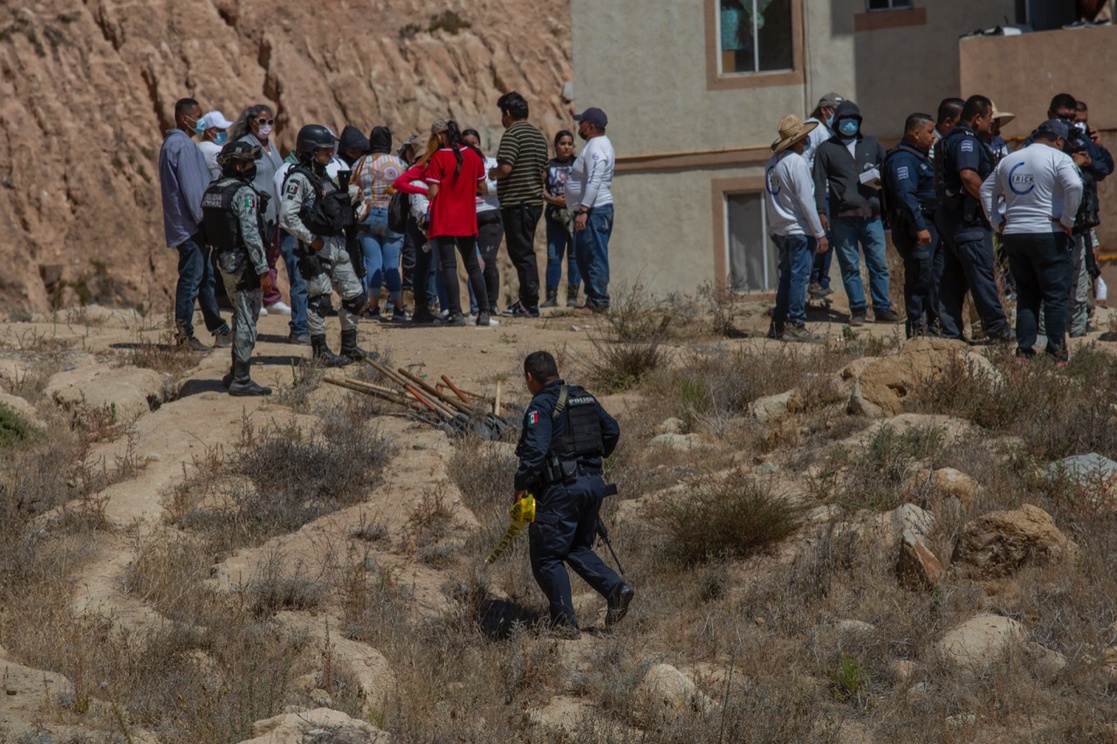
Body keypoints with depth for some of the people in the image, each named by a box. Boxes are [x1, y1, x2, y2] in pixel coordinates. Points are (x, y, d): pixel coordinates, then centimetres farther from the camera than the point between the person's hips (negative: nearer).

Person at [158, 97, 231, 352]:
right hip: (189, 224, -10)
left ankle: (220, 331, 19)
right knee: (192, 277, -7)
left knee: (206, 276, 14)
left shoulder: (171, 144, 17)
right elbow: (190, 187, -20)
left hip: (185, 223, 10)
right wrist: (203, 219, -16)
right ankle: (184, 333, -4)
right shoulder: (182, 145, -15)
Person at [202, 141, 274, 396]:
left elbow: (204, 224, 14)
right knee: (246, 322, -3)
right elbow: (250, 234, -23)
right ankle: (241, 381, -1)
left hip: (223, 260, 9)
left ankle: (236, 373, 26)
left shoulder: (211, 192, 8)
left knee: (241, 318, 21)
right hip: (243, 264, -9)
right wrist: (263, 270, -20)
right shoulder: (244, 194, -18)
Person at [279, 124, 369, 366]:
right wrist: (310, 240, -18)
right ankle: (320, 350, 4)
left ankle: (349, 345, 22)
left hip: (337, 245, 9)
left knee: (356, 296, 10)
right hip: (316, 249, -9)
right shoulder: (299, 179, -12)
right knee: (319, 300, -4)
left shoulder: (325, 175, 16)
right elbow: (287, 216, -21)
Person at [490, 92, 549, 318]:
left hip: (516, 203, -9)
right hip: (535, 200, 9)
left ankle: (530, 305, -8)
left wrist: (492, 173, -2)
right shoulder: (538, 135, 15)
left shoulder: (512, 134, -12)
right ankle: (526, 301, 19)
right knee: (525, 252, 15)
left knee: (522, 253, -6)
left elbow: (505, 168, -21)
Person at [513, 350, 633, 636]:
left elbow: (535, 450, -21)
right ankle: (615, 588, 0)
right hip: (594, 482, 8)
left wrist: (521, 487, -14)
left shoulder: (541, 405, -10)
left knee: (546, 558, 2)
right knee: (578, 549, 22)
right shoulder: (584, 398, 14)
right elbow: (611, 430, 22)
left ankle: (565, 622, -2)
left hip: (562, 488, -8)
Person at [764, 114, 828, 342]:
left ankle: (778, 324, 16)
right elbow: (806, 200, -16)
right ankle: (795, 326, -4)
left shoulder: (773, 162, 10)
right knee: (800, 277, -4)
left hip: (779, 228, 8)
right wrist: (820, 233, -12)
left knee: (787, 277, 15)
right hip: (799, 230, -8)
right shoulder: (796, 162, -15)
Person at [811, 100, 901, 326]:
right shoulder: (826, 149, 10)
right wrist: (821, 212, -5)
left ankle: (882, 308, 2)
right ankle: (857, 310, 4)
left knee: (879, 263, -3)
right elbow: (820, 182, 5)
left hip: (871, 214, 2)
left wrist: (880, 181, 0)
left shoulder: (872, 145, 17)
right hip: (843, 216, -2)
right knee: (850, 266, -1)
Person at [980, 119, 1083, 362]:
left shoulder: (1009, 161, 15)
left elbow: (986, 191, 19)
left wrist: (998, 222, 16)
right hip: (1047, 234, -6)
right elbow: (1074, 186, -21)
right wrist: (1067, 220, -12)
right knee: (1056, 296, 0)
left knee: (1026, 295, 13)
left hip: (1013, 234, 6)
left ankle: (1024, 350, 8)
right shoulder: (1058, 158, -6)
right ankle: (1057, 353, -3)